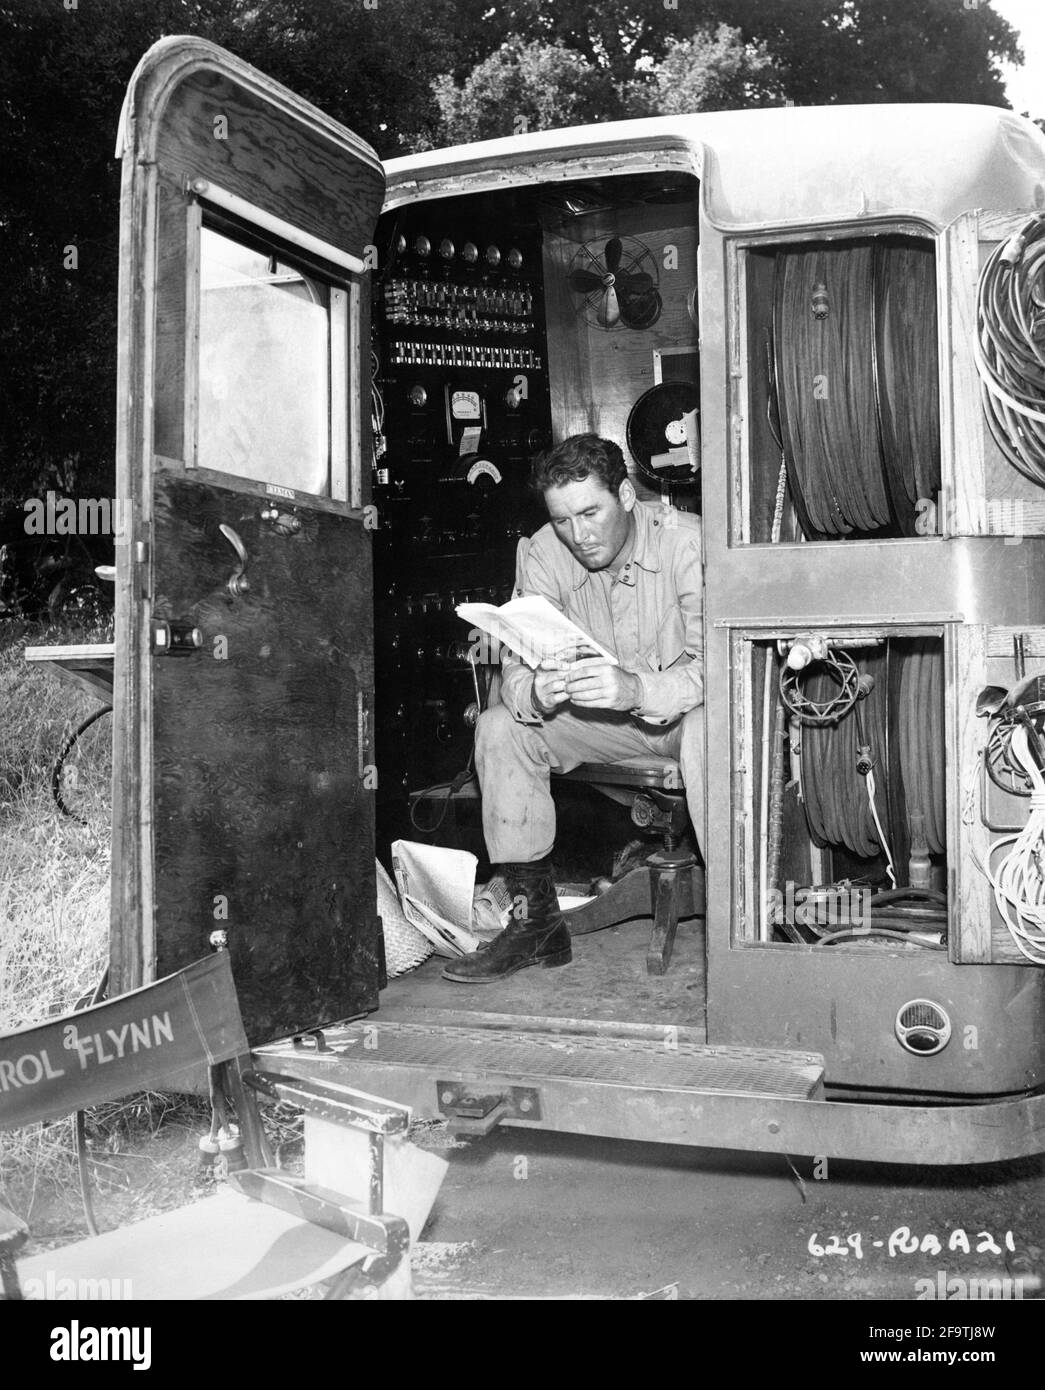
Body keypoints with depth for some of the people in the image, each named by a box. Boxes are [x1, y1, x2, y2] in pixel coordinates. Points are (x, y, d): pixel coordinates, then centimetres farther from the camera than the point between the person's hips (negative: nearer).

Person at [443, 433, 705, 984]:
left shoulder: (688, 542, -22)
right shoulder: (545, 553, -9)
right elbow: (517, 665, -14)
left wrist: (638, 689, -50)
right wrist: (535, 692, -40)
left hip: (683, 709, -4)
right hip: (600, 720, 5)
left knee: (706, 729, -38)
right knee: (499, 727, -16)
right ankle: (536, 921, -8)